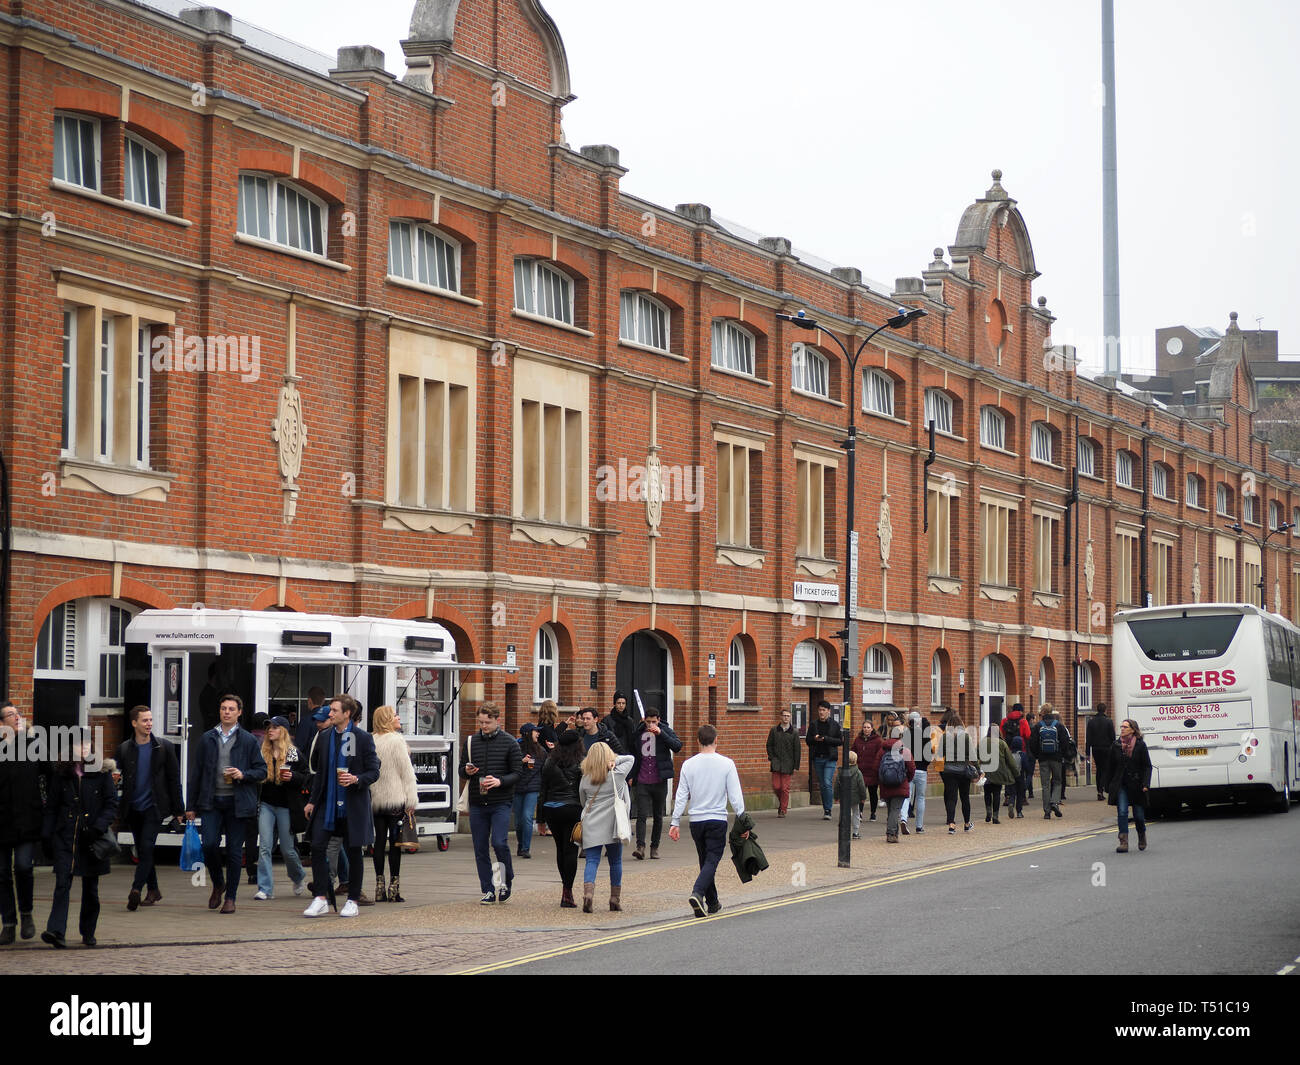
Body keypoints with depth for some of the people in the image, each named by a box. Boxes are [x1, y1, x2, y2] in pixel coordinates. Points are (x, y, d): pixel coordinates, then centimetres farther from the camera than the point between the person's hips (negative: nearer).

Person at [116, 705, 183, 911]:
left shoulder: (164, 747, 1)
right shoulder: (124, 749, 5)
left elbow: (174, 778, 3)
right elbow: (118, 778, 9)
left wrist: (178, 809, 1)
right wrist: (117, 811, 3)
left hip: (154, 807, -3)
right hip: (133, 808, 3)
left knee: (147, 847, -16)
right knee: (142, 851, 10)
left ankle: (136, 889, -23)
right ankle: (153, 890, 22)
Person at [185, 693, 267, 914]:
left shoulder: (248, 741, 4)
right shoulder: (207, 739, 11)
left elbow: (262, 771, 6)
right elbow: (198, 772, 13)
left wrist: (243, 775, -14)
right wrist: (191, 805, 11)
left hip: (236, 803, -1)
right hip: (211, 802, 1)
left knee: (234, 851, 0)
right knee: (209, 844, -11)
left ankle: (230, 897, 10)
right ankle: (217, 884, 15)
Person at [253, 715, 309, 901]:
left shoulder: (294, 753, -1)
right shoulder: (263, 752, 8)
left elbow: (305, 777, 1)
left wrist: (292, 777, -17)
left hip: (286, 806, -3)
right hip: (266, 804, 3)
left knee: (287, 849, 4)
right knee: (264, 847, -7)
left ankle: (299, 877, 32)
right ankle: (265, 888, -5)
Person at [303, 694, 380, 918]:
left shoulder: (363, 738, -4)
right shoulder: (324, 738, 9)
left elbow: (374, 771, -3)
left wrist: (356, 779, -22)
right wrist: (312, 801, 13)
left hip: (352, 805, -4)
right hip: (327, 803, 4)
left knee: (353, 851, 4)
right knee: (317, 847, -6)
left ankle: (353, 901, 13)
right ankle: (321, 899, -1)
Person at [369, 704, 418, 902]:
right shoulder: (396, 741, -9)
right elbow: (406, 772, -9)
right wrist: (411, 801, -6)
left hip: (375, 800, 5)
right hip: (396, 799, -5)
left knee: (379, 841, 8)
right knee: (395, 842, -2)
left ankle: (379, 887, 8)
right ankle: (394, 888, -3)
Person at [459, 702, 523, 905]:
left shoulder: (509, 742, 0)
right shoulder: (471, 741, 10)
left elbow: (517, 772, -1)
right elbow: (462, 769, 17)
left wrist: (500, 781, -18)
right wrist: (467, 772, -7)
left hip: (501, 803, -4)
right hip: (477, 804, 4)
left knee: (499, 842, -16)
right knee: (480, 848, 3)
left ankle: (506, 881, 8)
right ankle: (488, 891, 11)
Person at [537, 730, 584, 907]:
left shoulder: (550, 763, 5)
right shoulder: (580, 764, -6)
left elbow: (543, 789, 8)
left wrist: (542, 808, 15)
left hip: (551, 809, 4)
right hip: (572, 809, -4)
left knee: (560, 848, 15)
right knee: (571, 850, -3)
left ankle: (565, 886, 23)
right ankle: (567, 893, -7)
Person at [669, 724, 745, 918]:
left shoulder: (689, 765, 0)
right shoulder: (726, 764, -6)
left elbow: (681, 796, 2)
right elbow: (735, 796, -6)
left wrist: (675, 823, 7)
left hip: (696, 821, 3)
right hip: (717, 820, -3)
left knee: (705, 861, 16)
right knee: (712, 861, -4)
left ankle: (712, 902, 22)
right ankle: (697, 893, -27)